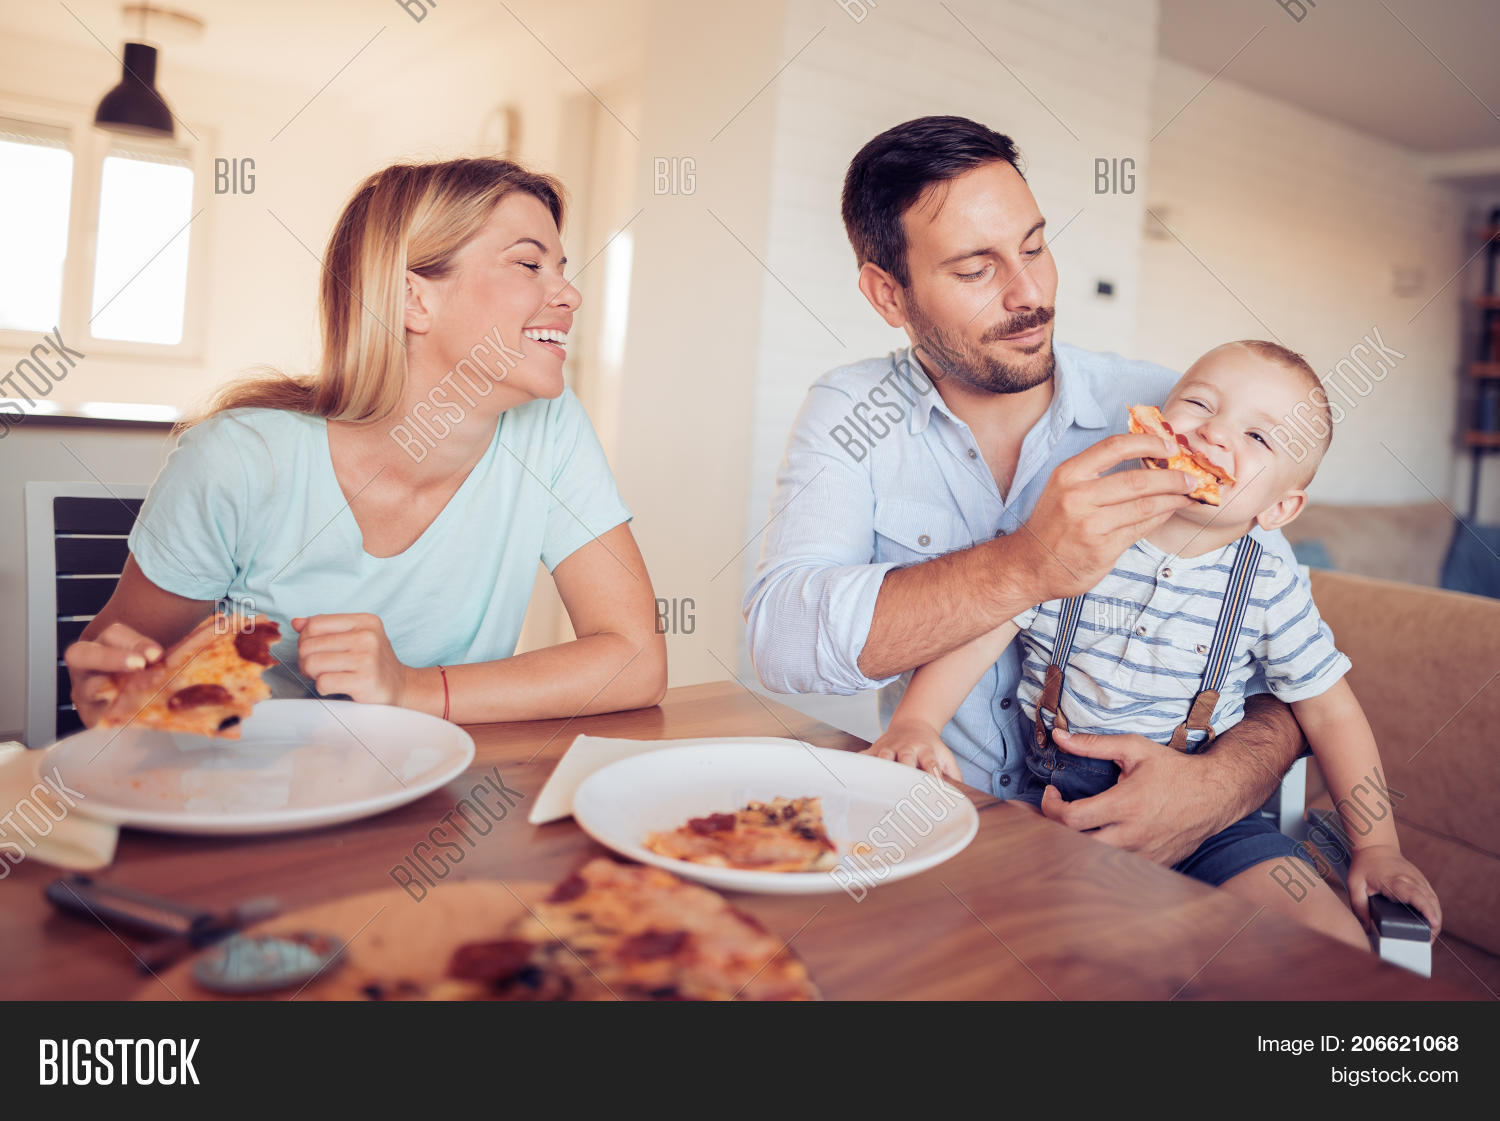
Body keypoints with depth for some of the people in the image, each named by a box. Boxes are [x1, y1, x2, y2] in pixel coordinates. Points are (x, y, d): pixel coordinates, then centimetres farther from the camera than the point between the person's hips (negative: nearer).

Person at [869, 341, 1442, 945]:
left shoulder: (1270, 590, -1)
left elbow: (1331, 713, 8)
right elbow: (976, 636, -7)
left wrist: (1377, 847, 4)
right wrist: (915, 722, -23)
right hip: (1061, 798, -1)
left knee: (1341, 951, -17)